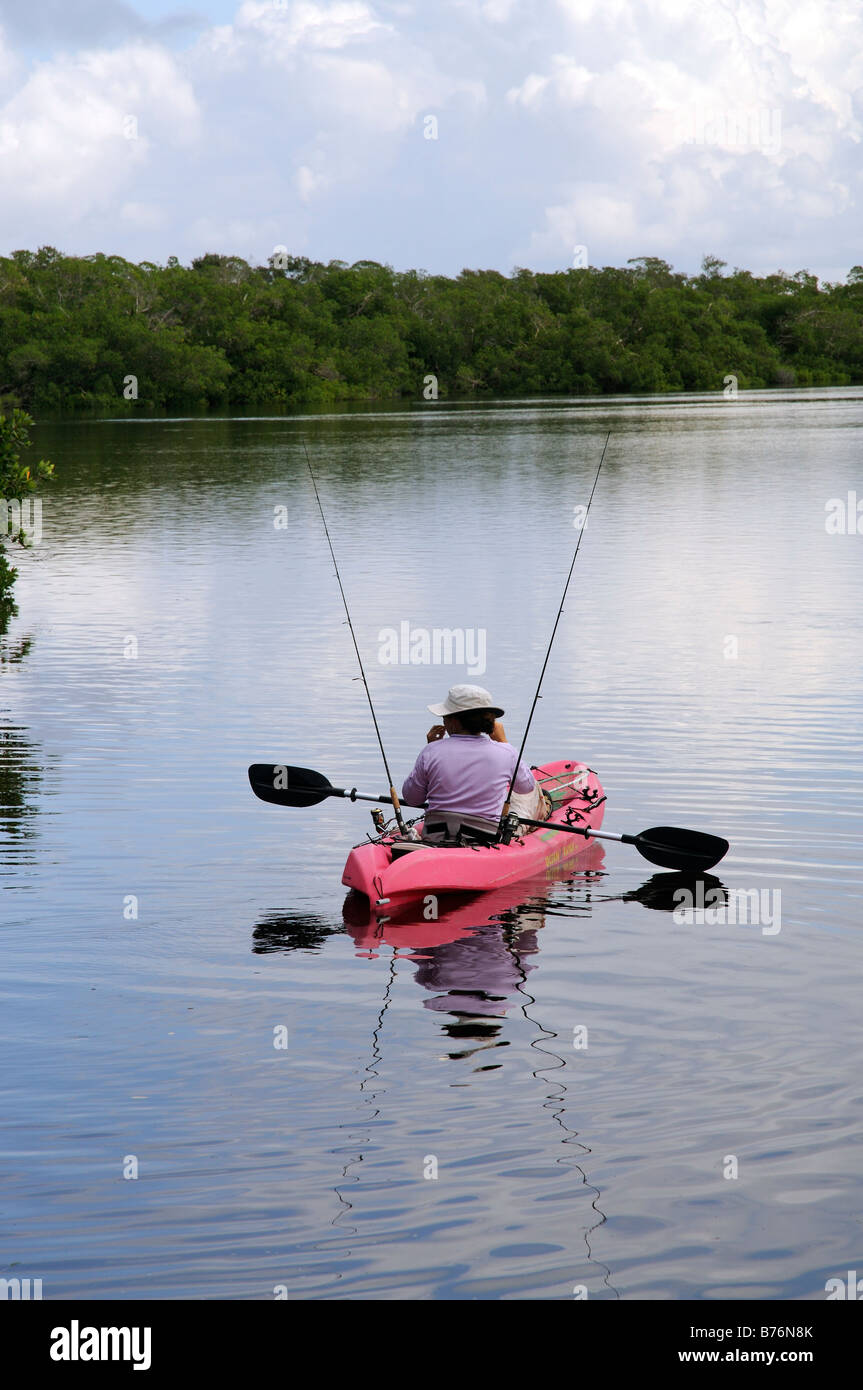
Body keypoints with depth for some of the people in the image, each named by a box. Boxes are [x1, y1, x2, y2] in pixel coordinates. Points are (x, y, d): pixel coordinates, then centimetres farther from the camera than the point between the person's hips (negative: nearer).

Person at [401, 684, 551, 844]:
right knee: (531, 792, 30)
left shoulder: (432, 752, -12)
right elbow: (526, 786, 10)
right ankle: (540, 810, 61)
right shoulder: (504, 753, -12)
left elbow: (411, 799, 3)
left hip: (435, 841, 2)